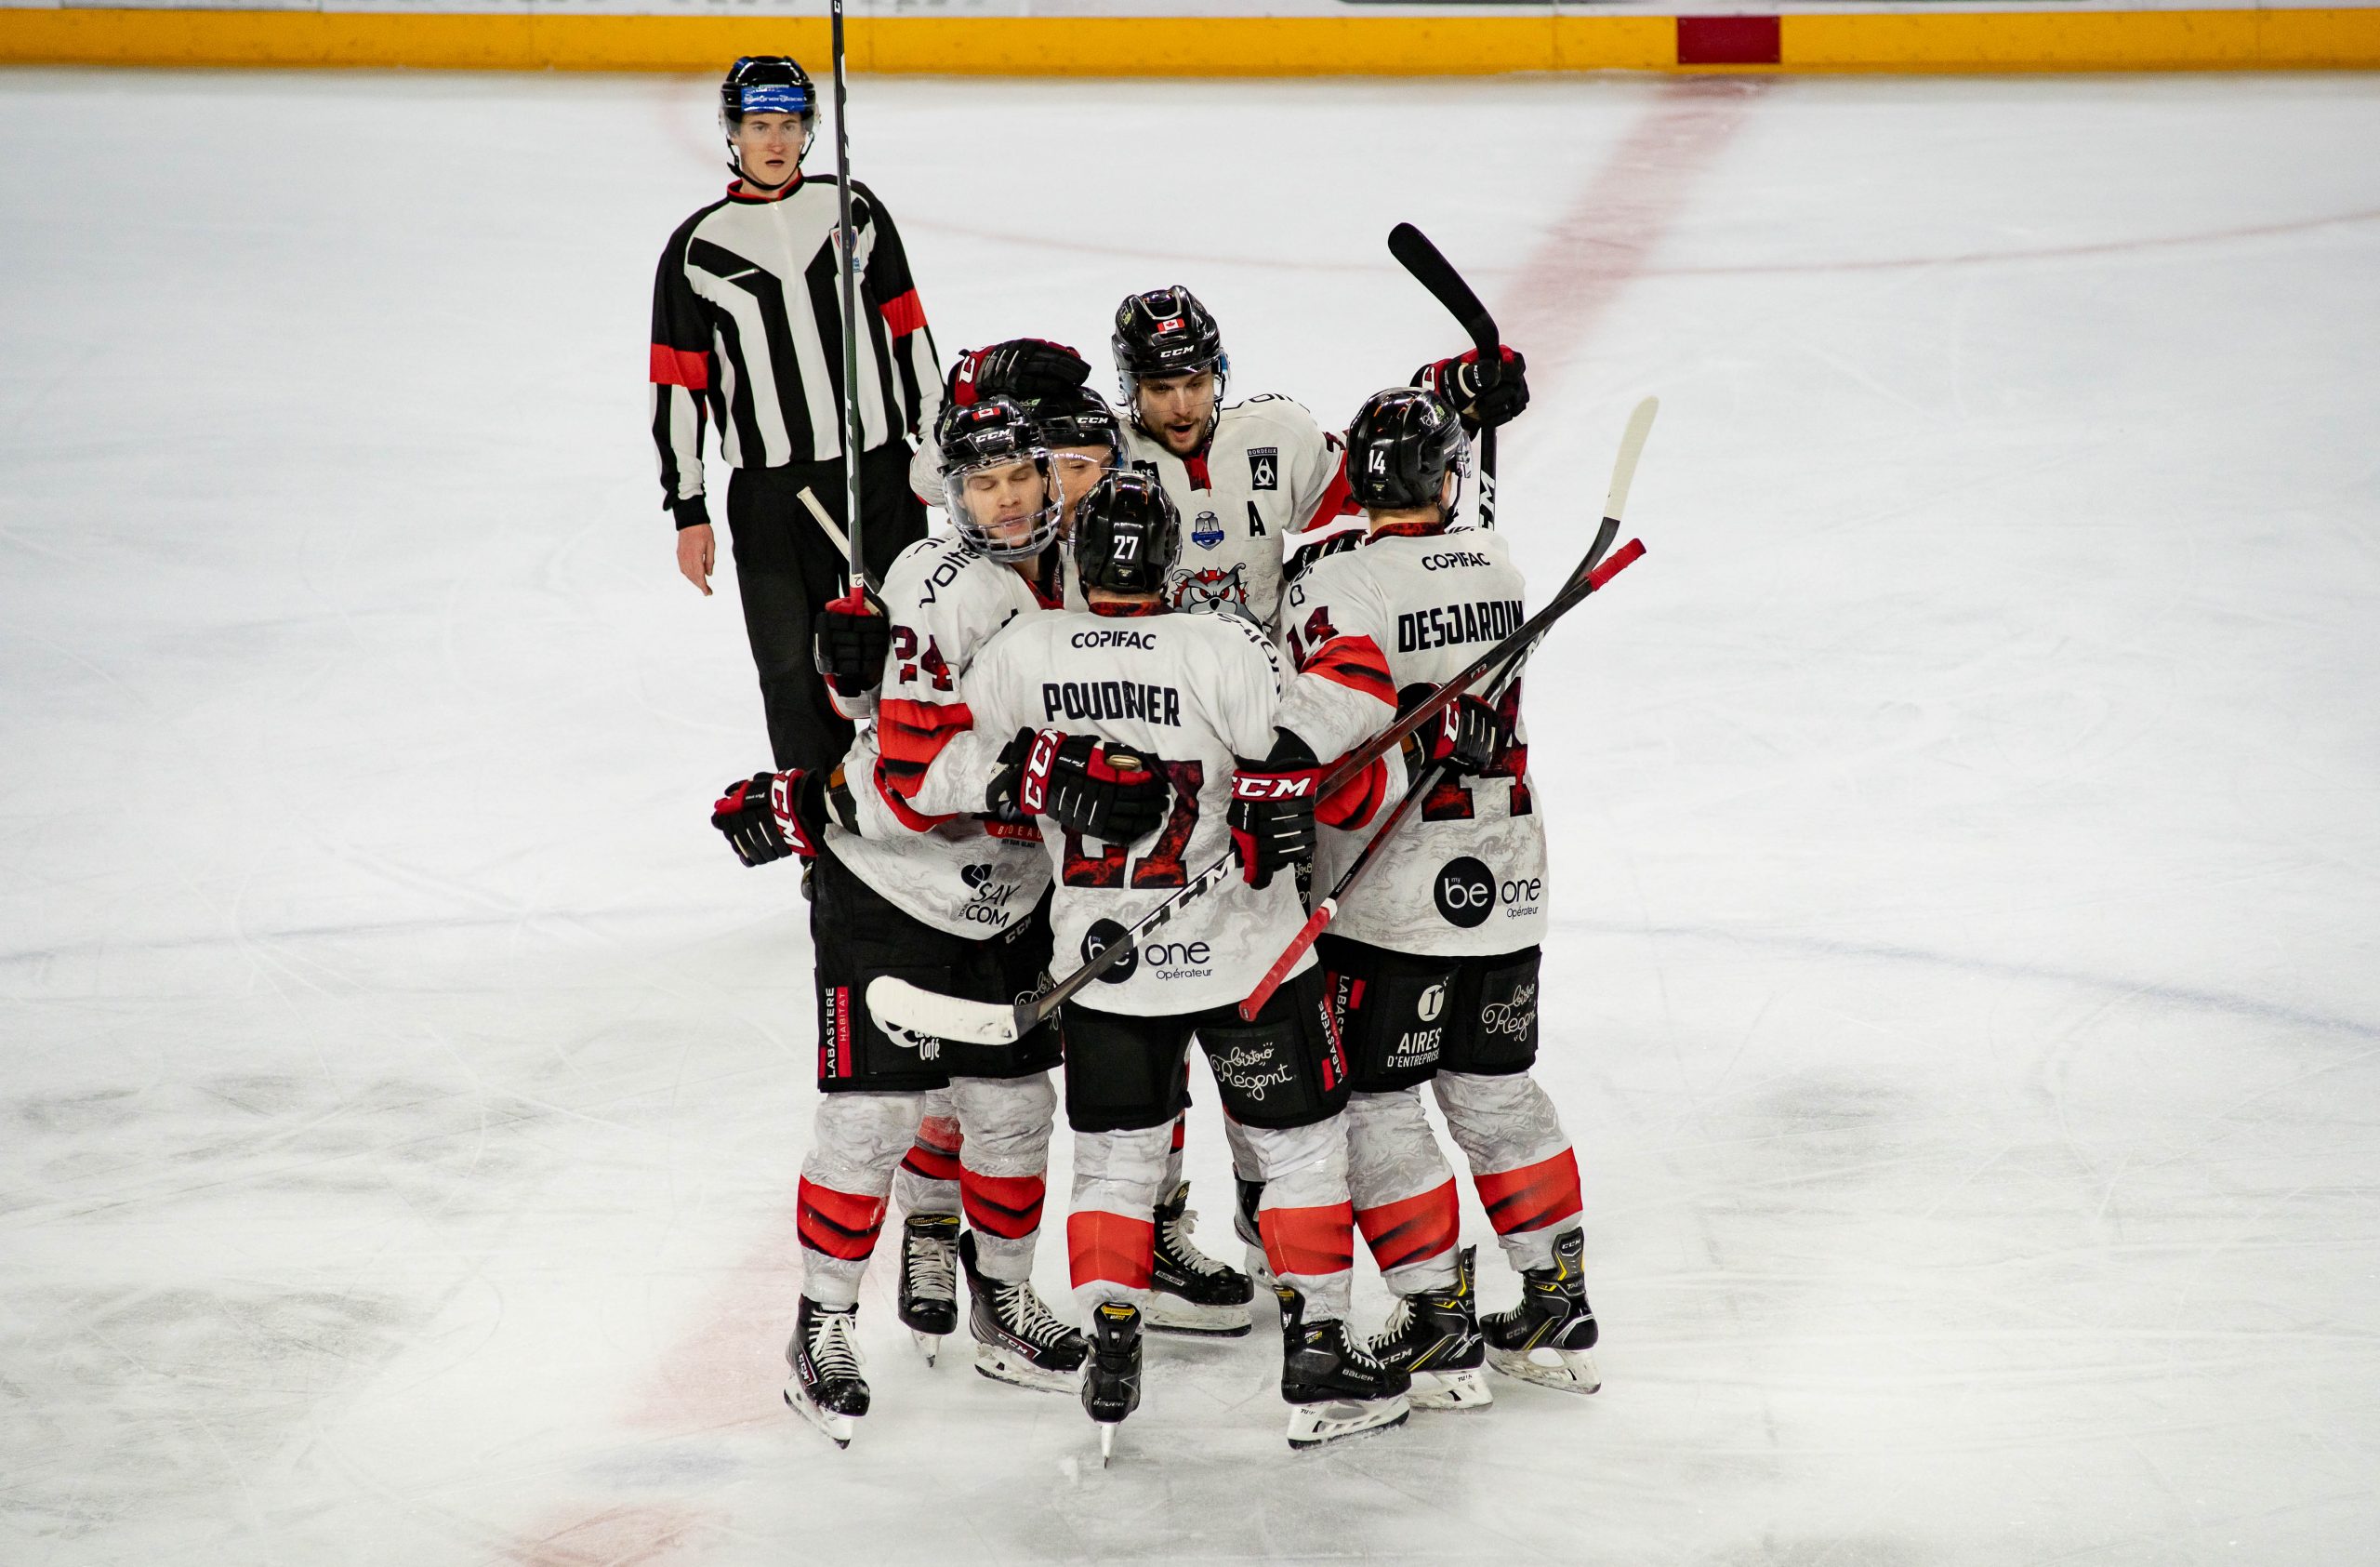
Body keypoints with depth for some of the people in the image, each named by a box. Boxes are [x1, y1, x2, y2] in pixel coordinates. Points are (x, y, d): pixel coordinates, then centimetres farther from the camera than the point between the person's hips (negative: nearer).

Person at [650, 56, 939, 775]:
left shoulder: (854, 211, 5)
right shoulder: (697, 249, 1)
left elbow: (907, 331, 10)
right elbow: (678, 385, 2)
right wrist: (687, 510, -1)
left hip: (879, 470, 1)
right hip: (770, 493, -1)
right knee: (793, 668, 0)